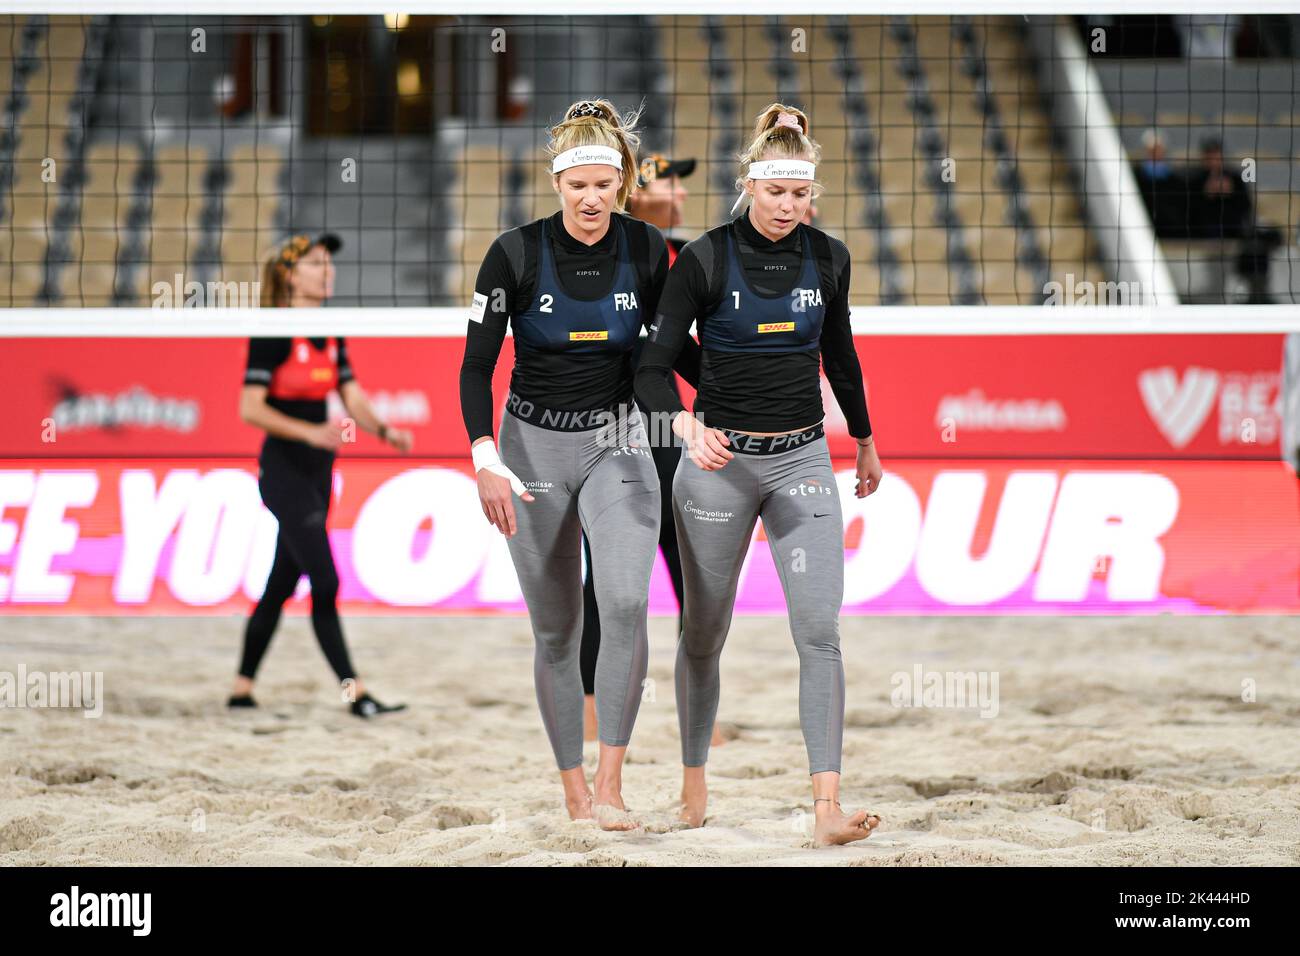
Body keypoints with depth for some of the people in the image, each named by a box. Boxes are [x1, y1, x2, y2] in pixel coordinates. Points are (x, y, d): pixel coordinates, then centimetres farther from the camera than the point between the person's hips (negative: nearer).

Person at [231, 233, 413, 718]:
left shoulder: (330, 334, 11)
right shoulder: (273, 333, -12)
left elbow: (352, 397, 12)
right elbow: (250, 408, -16)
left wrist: (384, 431, -7)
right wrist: (310, 432, -26)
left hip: (317, 469, 8)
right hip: (284, 470, -8)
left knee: (283, 582, 12)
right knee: (325, 582, -11)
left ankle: (242, 688, 20)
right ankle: (354, 692, -11)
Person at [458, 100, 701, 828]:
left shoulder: (646, 250, -6)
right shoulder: (517, 253, -13)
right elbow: (476, 365, -10)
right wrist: (486, 461, -20)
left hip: (617, 445, 1)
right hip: (535, 446, -1)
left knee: (625, 600, -21)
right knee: (556, 628, 5)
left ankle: (610, 784, -17)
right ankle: (573, 787, 17)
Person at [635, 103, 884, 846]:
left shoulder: (827, 257, 3)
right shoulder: (707, 258, -8)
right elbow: (655, 364, -10)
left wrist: (865, 439, 28)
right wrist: (686, 423, -29)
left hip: (802, 458, 2)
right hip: (720, 459, -2)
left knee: (820, 630, -11)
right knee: (706, 632, 9)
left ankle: (828, 808, -17)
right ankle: (694, 779, 31)